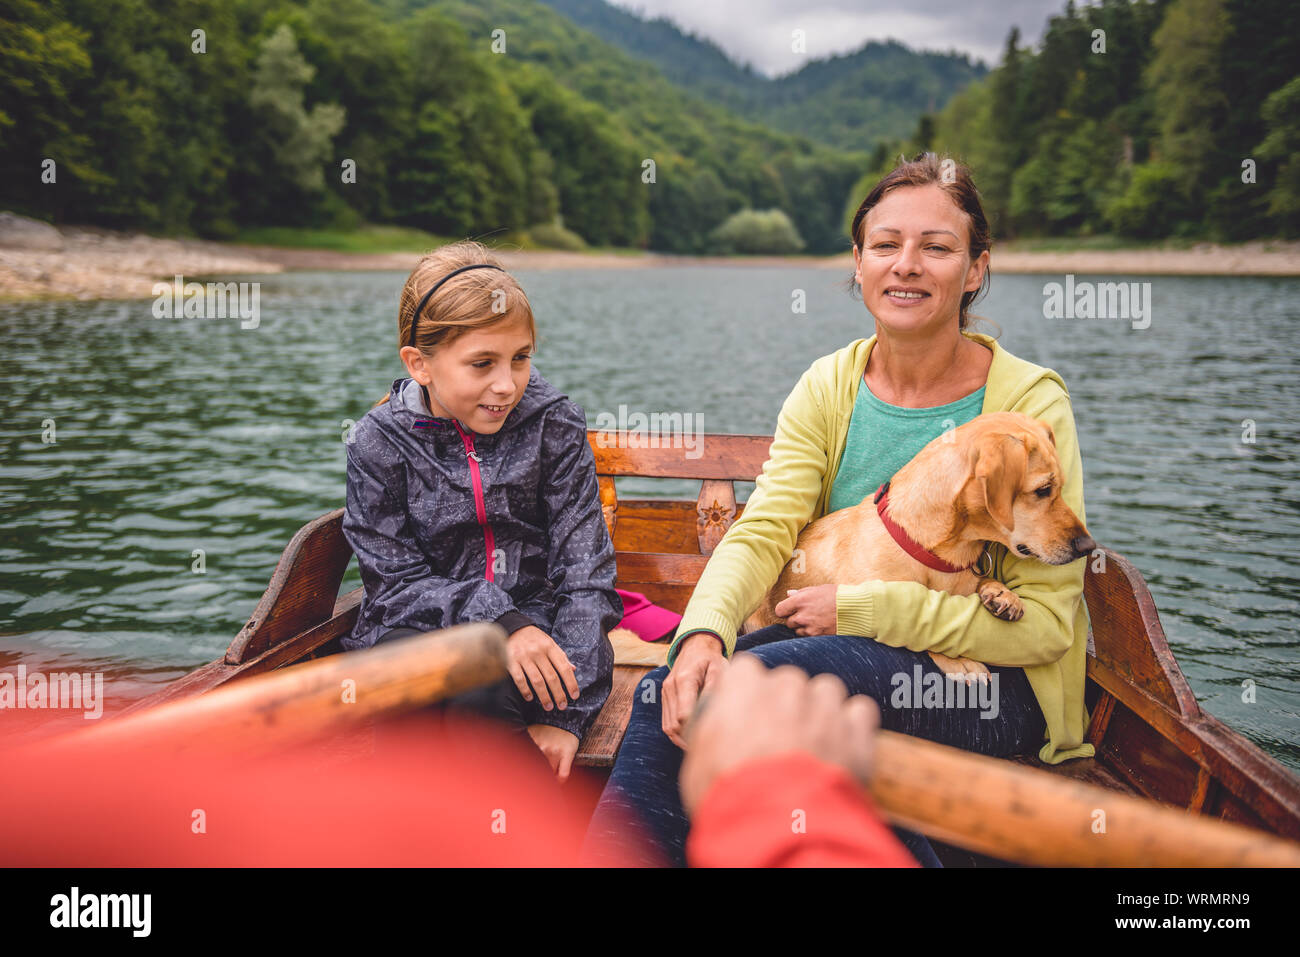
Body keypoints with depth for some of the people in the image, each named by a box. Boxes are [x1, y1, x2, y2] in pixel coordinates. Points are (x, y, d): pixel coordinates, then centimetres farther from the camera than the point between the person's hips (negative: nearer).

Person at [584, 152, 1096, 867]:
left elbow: (1046, 621, -14)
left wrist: (860, 606, -20)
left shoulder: (1030, 402, -11)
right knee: (672, 693, -22)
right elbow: (764, 530, -9)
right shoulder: (828, 387, 2)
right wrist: (704, 633, -30)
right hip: (842, 642, 4)